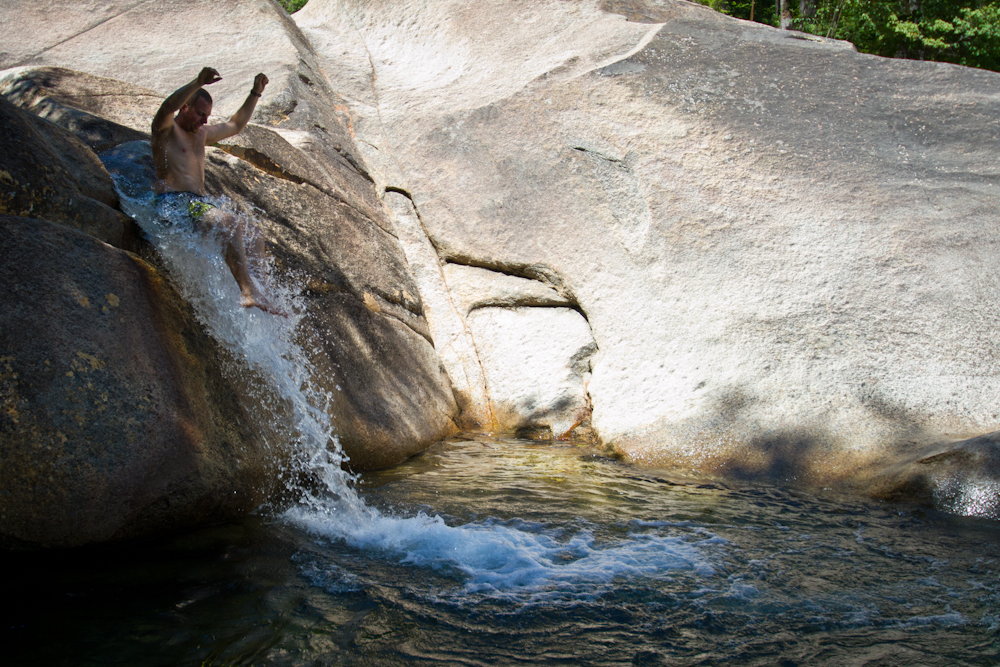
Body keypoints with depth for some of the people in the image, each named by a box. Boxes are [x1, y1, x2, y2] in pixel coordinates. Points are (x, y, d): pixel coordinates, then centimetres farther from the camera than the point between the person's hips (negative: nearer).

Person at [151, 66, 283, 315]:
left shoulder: (201, 134, 26)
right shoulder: (166, 130, 1)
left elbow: (235, 125, 39)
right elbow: (167, 107, -23)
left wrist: (255, 93, 31)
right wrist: (198, 83, -37)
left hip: (198, 204, 10)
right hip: (173, 203, -10)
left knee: (253, 235, -1)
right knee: (230, 223, -32)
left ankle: (260, 291, -3)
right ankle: (249, 291, -44)